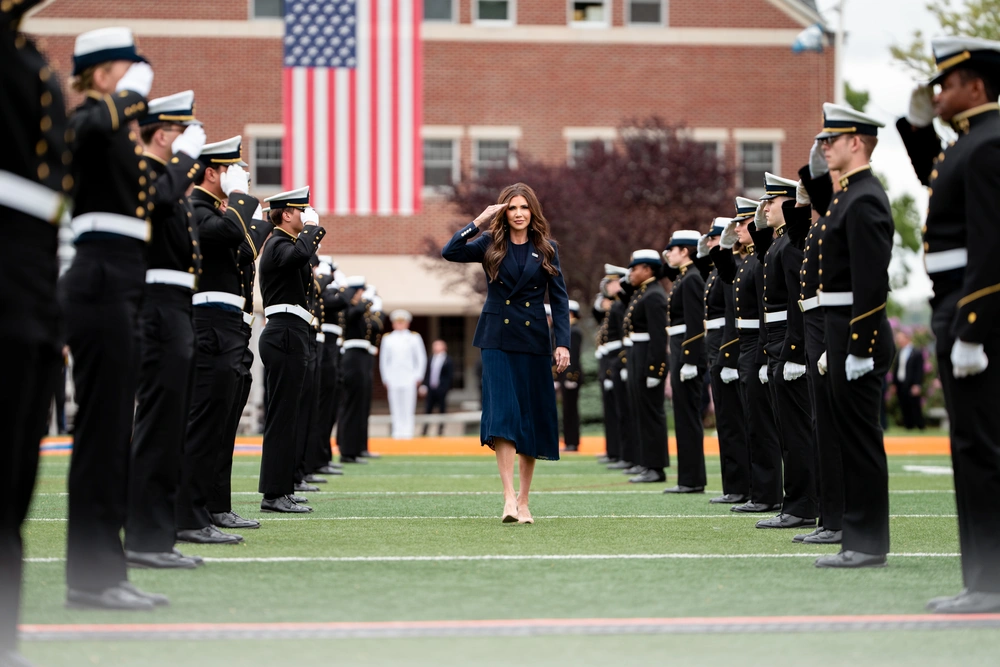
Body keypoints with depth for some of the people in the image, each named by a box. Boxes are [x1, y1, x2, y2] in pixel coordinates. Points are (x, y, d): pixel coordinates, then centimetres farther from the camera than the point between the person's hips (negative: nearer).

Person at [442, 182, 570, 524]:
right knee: (503, 413, -15)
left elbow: (559, 298, 3)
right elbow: (450, 252, -12)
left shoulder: (546, 250, 5)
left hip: (534, 342, 2)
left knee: (532, 418, 4)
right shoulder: (491, 245, 3)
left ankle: (523, 500, 15)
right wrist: (479, 221, -13)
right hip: (497, 339, -1)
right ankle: (509, 497, -20)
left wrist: (563, 343, -6)